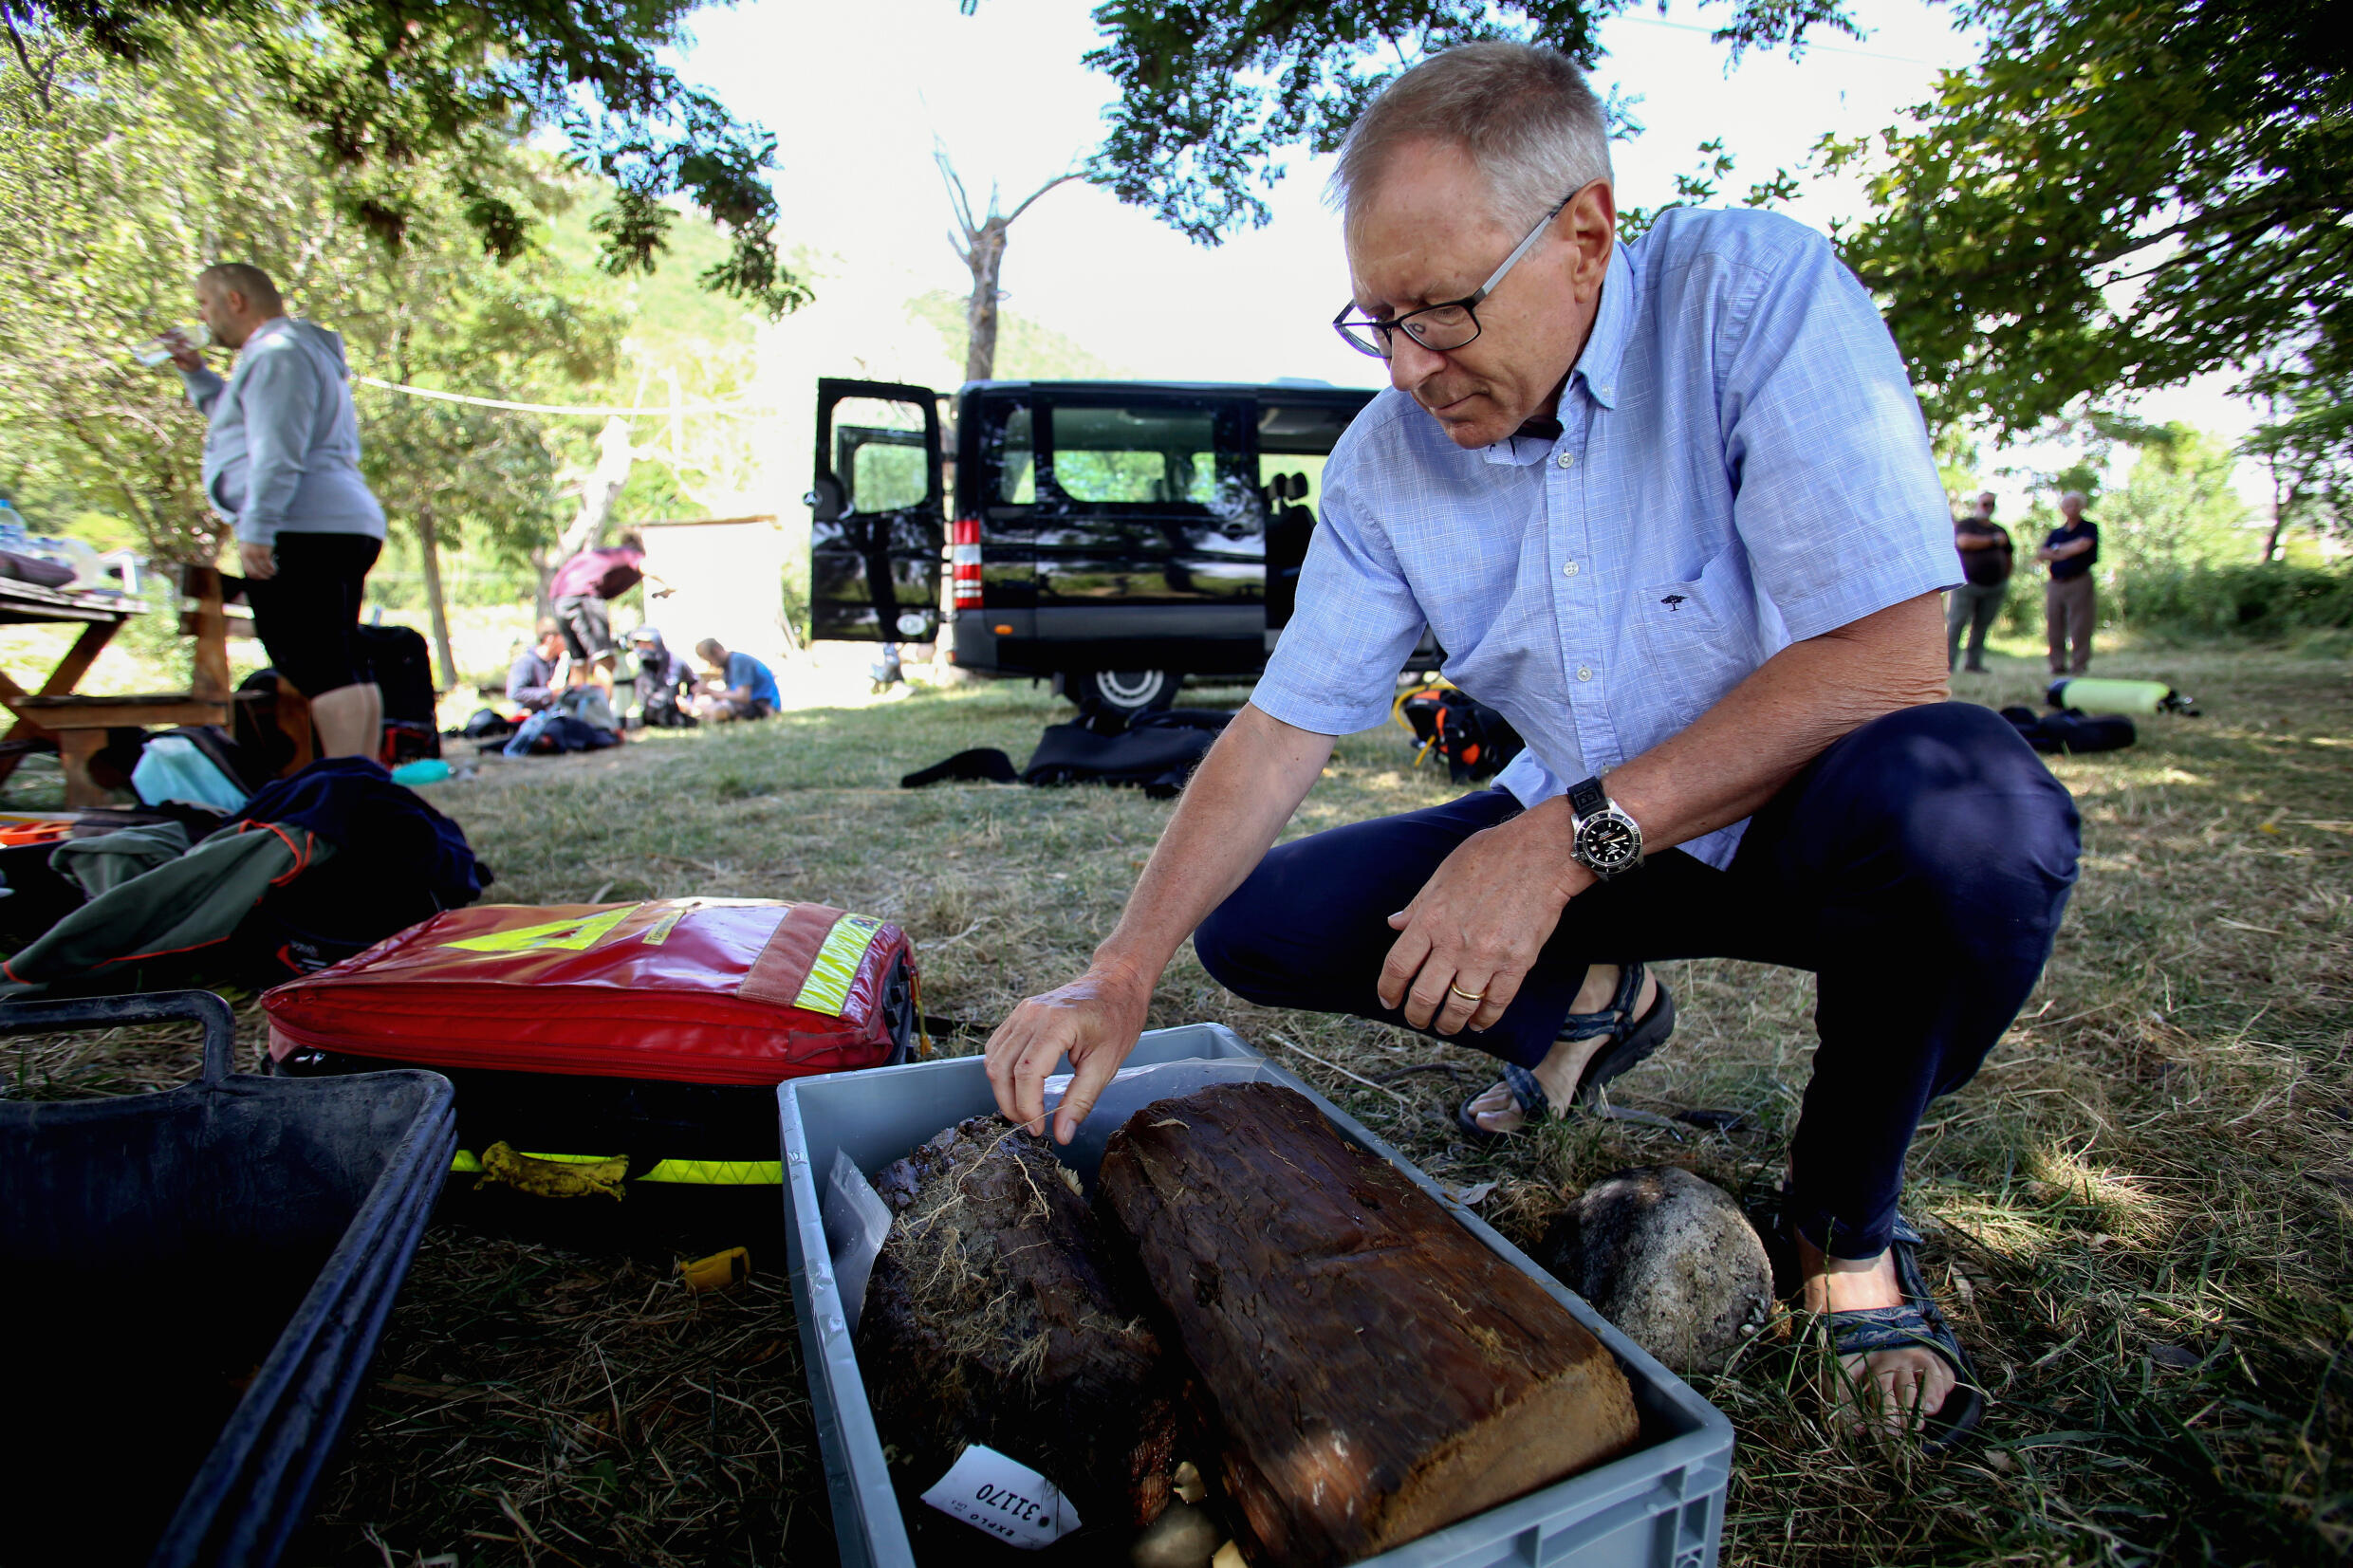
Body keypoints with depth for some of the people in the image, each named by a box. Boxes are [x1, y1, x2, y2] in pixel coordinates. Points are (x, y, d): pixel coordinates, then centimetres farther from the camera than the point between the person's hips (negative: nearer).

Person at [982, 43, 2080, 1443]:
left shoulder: (1753, 291, -20)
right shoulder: (1388, 458, -7)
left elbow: (1890, 658, -27)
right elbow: (1285, 726, -7)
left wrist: (1567, 839, -33)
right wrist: (1123, 973, -17)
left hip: (1794, 821, -3)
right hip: (1582, 839, 4)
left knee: (1964, 802, -38)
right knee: (1256, 923, -8)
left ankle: (1849, 1222, -7)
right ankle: (1588, 1003, 16)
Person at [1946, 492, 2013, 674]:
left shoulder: (2000, 531, 19)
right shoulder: (1965, 524, 2)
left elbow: (2008, 557, 26)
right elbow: (1964, 541, -19)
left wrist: (2005, 582, 19)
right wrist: (1993, 541, -11)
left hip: (1995, 587, 5)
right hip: (1967, 583, -5)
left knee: (1982, 626, 3)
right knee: (1956, 623, -10)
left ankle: (1974, 663, 7)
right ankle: (1947, 664, -11)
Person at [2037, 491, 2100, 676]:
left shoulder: (2089, 528, 6)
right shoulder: (2056, 533, 18)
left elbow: (2082, 545, -13)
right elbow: (2040, 554, 7)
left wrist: (2057, 550, 1)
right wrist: (2058, 555, -10)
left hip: (2079, 582, -5)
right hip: (2055, 583, 5)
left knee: (2079, 628, -7)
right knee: (2054, 627, 3)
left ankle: (2078, 666, -5)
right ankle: (2058, 665, 9)